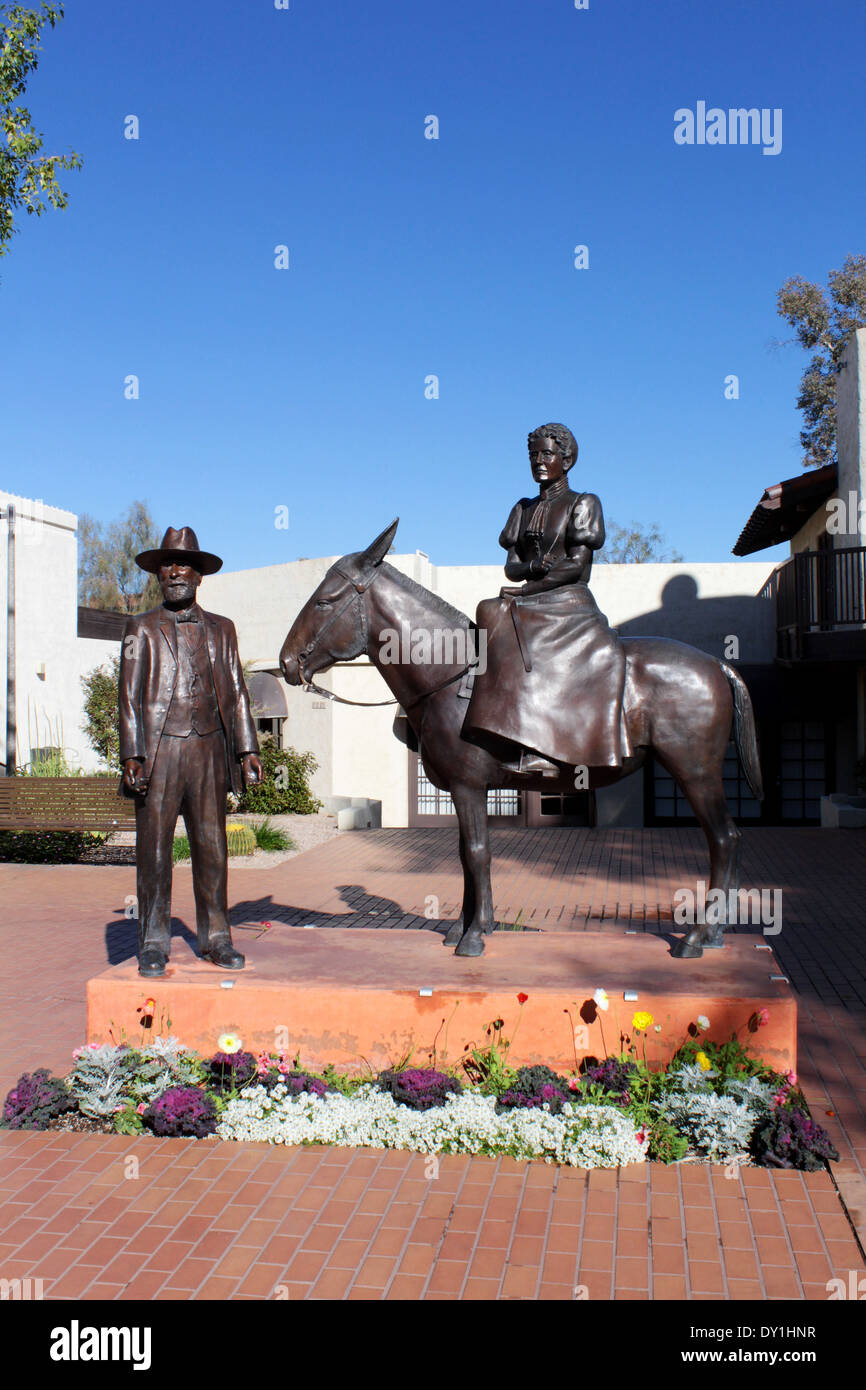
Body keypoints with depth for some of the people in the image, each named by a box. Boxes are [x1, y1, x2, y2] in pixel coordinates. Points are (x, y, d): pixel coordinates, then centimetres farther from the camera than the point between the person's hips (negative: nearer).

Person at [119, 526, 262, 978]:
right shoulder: (142, 629, 8)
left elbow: (236, 692, 13)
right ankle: (153, 945, 7)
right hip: (158, 753, -2)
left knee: (212, 848, 4)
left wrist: (247, 748, 4)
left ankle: (215, 939, 13)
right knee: (154, 850, -1)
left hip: (208, 752, 2)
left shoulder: (221, 629, 16)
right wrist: (131, 755, -8)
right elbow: (130, 695, 3)